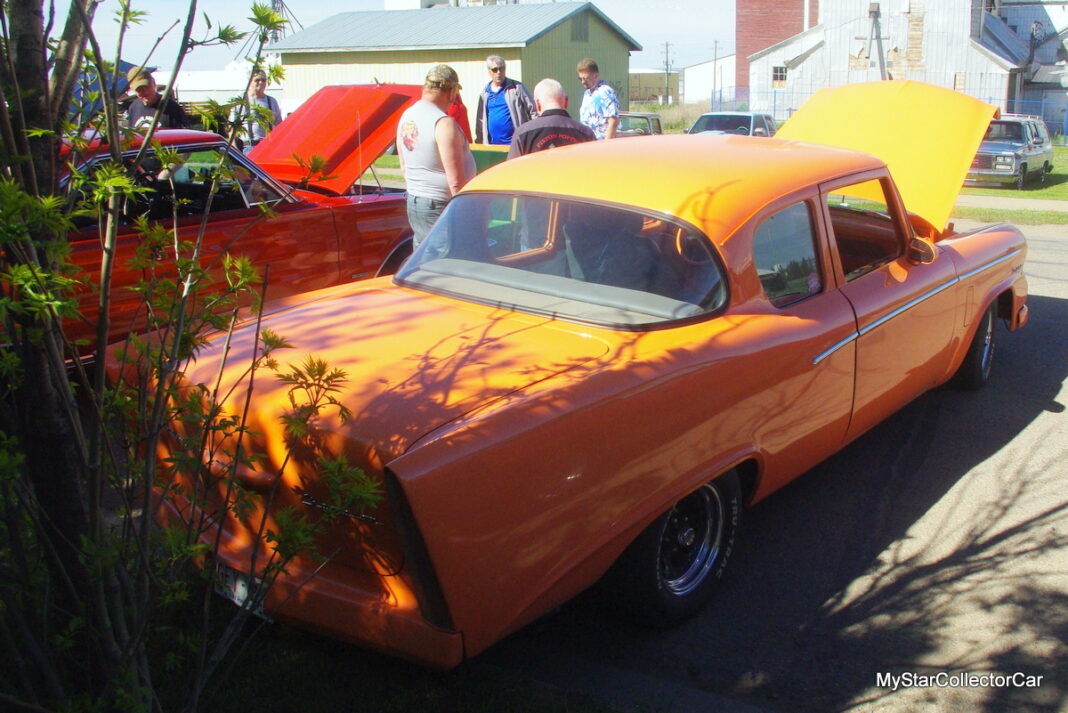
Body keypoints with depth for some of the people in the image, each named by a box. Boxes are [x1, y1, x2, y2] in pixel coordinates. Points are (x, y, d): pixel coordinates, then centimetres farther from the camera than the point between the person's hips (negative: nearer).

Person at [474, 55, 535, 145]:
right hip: (493, 144, 4)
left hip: (515, 143, -4)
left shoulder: (517, 88, 0)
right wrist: (479, 141, 11)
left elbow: (534, 111, -1)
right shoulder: (485, 93, 11)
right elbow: (480, 119, 16)